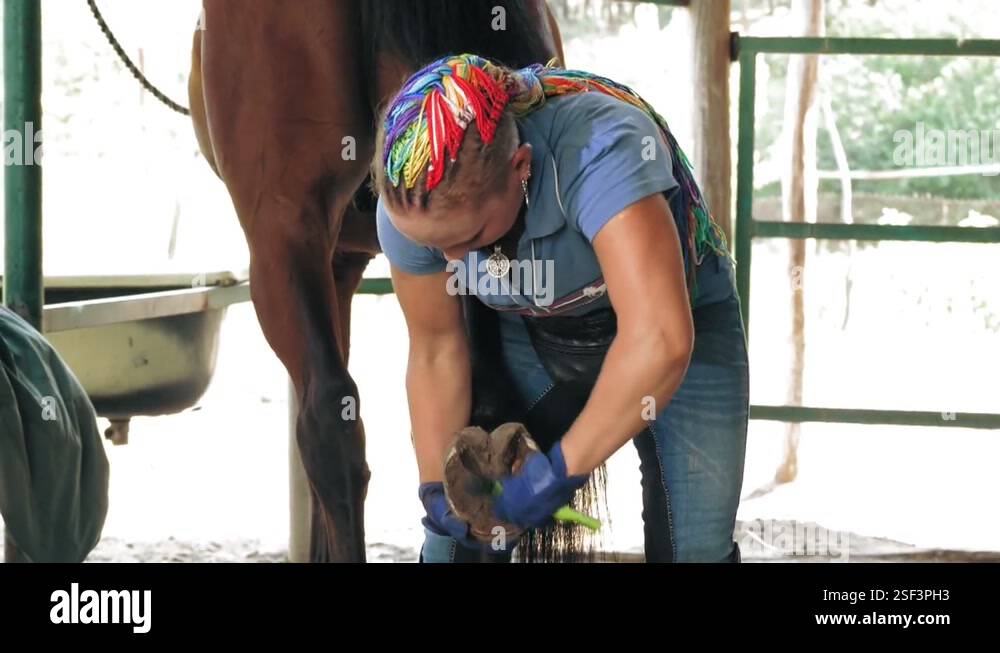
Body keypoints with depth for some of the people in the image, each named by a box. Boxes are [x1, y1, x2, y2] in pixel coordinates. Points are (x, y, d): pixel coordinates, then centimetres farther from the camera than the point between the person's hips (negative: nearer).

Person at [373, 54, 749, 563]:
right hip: (529, 336, 3)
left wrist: (559, 469, -42)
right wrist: (437, 488, -15)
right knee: (455, 540, -3)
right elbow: (435, 351, -9)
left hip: (677, 314, -3)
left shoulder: (599, 147, -41)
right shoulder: (411, 203, -25)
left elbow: (661, 340, -49)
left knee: (694, 545, -13)